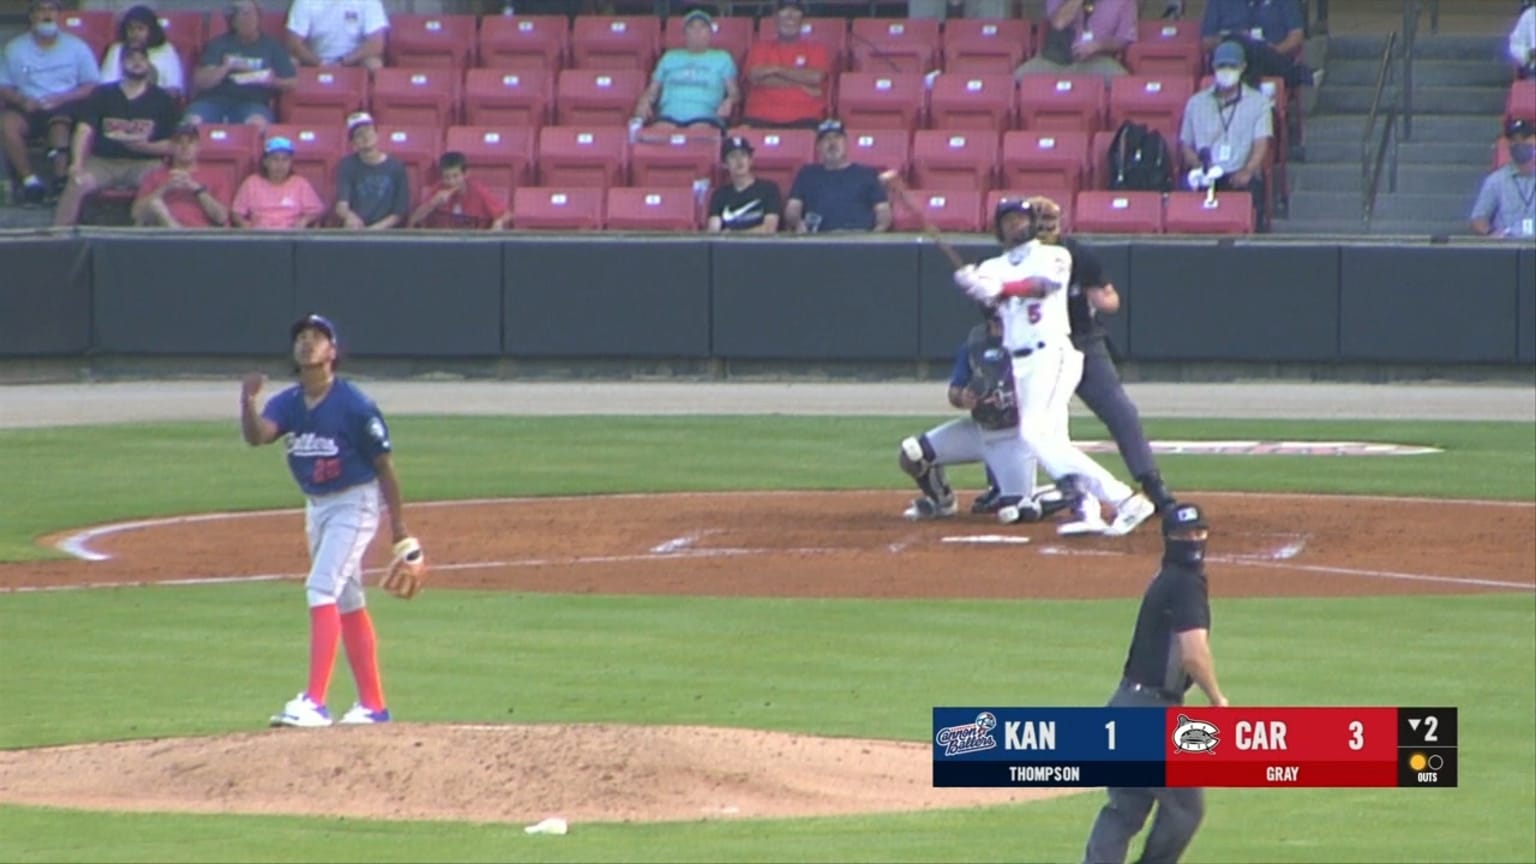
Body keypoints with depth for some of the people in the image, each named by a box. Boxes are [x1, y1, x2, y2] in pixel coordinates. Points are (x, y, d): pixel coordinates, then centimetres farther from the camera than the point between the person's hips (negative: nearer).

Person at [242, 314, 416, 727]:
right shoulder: (288, 403, 0)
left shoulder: (355, 406, -17)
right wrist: (247, 400, -38)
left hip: (355, 503, -8)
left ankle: (315, 702, -26)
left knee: (322, 589, -20)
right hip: (316, 505, 8)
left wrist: (400, 530, -10)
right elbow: (257, 435, -18)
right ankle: (373, 704, 23)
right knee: (346, 602, 13)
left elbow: (384, 467, -11)